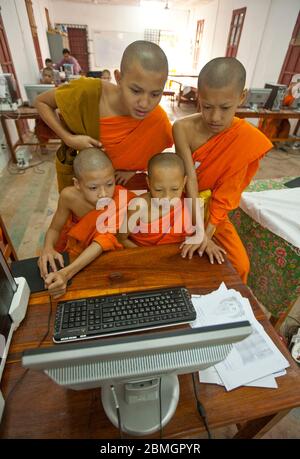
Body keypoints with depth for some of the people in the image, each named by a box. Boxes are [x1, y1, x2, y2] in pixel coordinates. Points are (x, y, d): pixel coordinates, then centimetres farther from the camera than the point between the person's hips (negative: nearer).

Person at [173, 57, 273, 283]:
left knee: (240, 266, -5)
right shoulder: (183, 128, -20)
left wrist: (207, 233, -25)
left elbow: (225, 194, -19)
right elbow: (189, 176, -24)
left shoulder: (248, 138, -20)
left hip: (213, 210, 0)